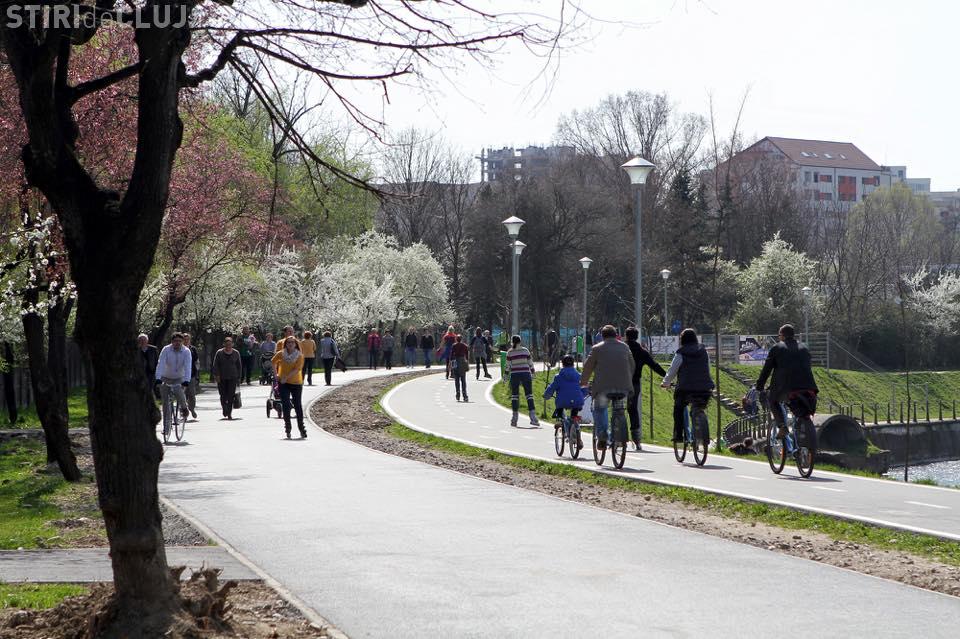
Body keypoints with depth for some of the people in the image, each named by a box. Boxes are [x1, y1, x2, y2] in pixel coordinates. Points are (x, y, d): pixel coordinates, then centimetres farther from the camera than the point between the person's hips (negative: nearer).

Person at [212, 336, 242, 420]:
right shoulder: (219, 353, 1)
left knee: (231, 396, -7)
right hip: (222, 378, 0)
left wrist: (239, 377, 10)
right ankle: (224, 409, 28)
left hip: (232, 378, 0)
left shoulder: (236, 353, 6)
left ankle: (229, 413, -4)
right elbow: (215, 365, -1)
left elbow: (239, 366, 12)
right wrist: (216, 375, -11)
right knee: (223, 395, 2)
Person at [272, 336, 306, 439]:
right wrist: (276, 374, 9)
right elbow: (273, 362, 19)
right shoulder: (281, 354, 0)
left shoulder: (299, 356, -8)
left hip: (296, 383, -1)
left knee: (298, 406, 3)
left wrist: (286, 377, -21)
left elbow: (297, 369, -17)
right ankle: (287, 429, 7)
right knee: (286, 406, -2)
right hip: (283, 384, 1)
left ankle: (301, 429, 14)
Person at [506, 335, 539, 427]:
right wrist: (532, 374, 15)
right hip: (525, 374, 0)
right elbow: (530, 364, 5)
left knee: (514, 396, 7)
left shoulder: (509, 352, 0)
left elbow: (508, 366, -2)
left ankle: (514, 419, 6)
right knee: (529, 395, 0)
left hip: (514, 375, 0)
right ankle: (533, 417, -10)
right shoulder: (525, 351, 3)